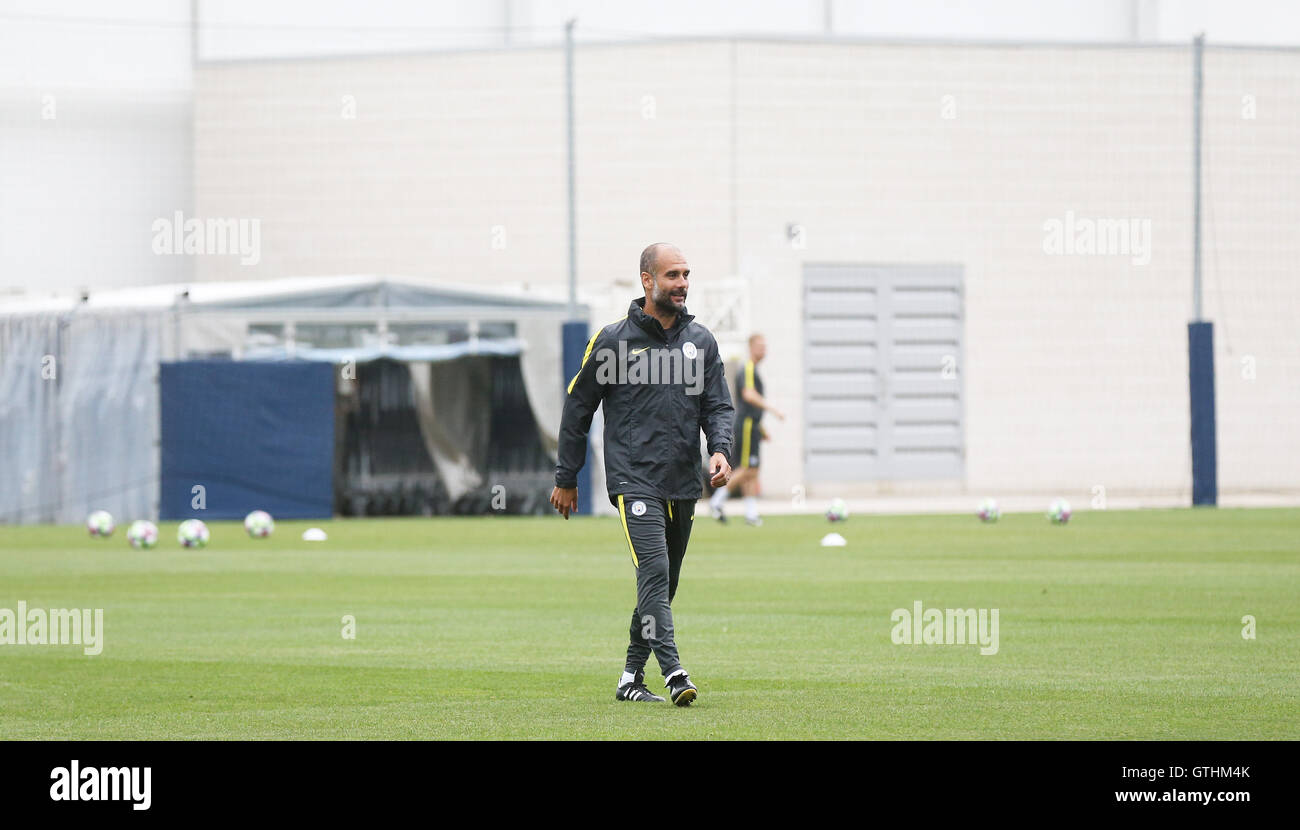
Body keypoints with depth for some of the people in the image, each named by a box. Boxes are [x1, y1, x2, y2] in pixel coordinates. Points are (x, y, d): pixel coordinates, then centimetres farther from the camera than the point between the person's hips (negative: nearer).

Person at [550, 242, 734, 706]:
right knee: (654, 572, -19)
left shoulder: (701, 341, 11)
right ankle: (673, 675, -27)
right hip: (633, 481, -5)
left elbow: (718, 405, 10)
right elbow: (578, 408, 6)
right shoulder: (613, 340, 0)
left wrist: (720, 450, -11)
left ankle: (632, 677, 20)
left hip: (683, 486, 5)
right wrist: (566, 479, 7)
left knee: (663, 585, 10)